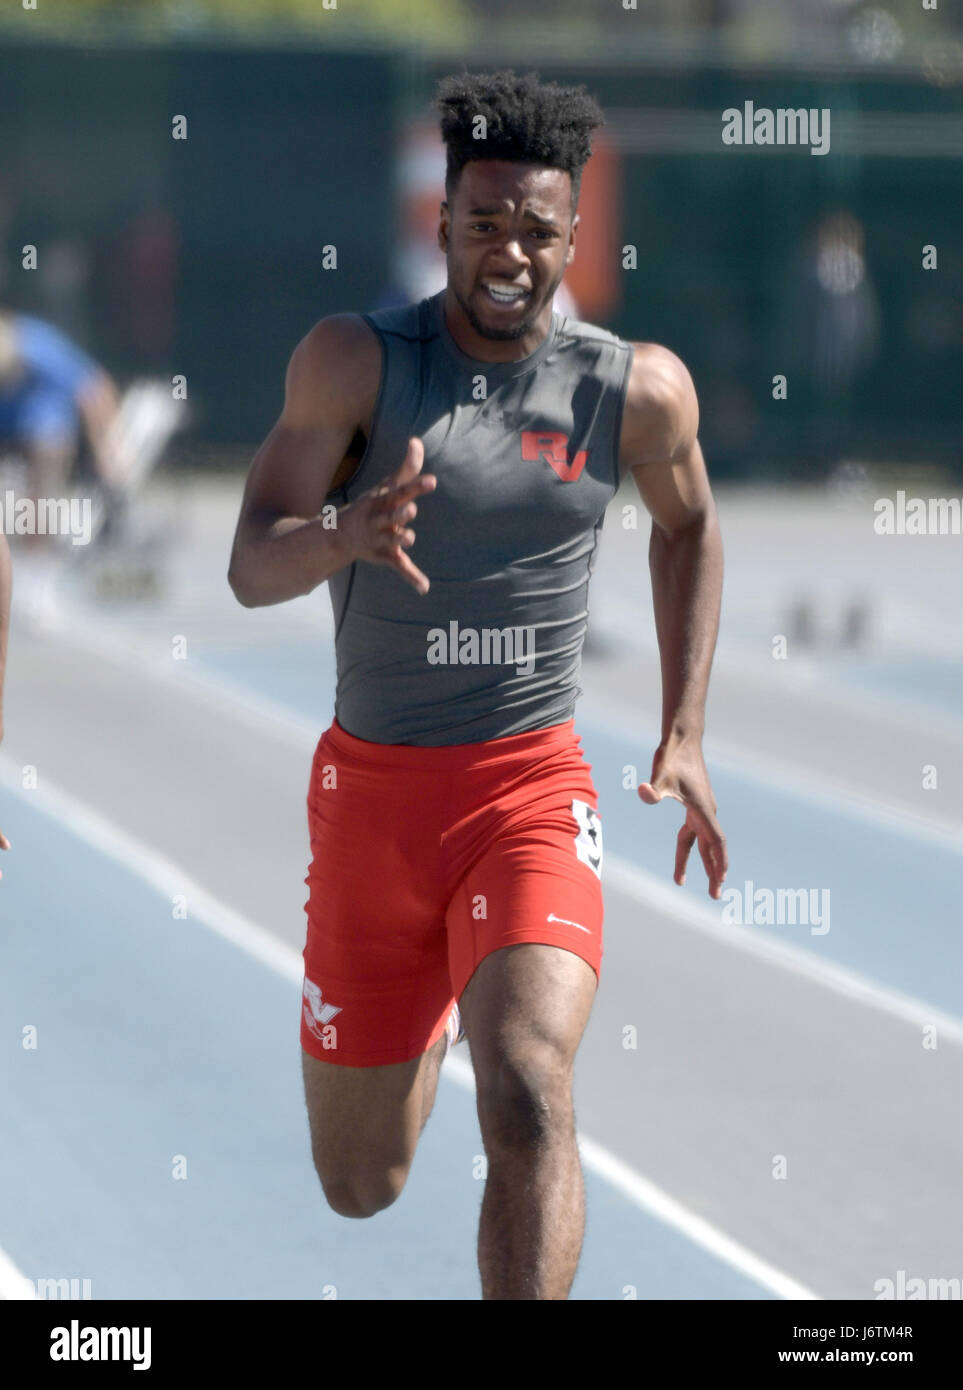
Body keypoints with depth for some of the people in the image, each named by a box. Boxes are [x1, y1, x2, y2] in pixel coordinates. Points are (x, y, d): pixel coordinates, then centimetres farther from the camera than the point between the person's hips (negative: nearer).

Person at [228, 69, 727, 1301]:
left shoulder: (638, 391, -4)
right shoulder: (356, 360, -9)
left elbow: (687, 526, 17)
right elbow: (250, 568, -13)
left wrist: (683, 738, 11)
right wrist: (348, 531, -36)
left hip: (531, 788, -1)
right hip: (370, 784, 1)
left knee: (529, 1092, -28)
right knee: (360, 1189, 14)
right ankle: (436, 1008, 51)